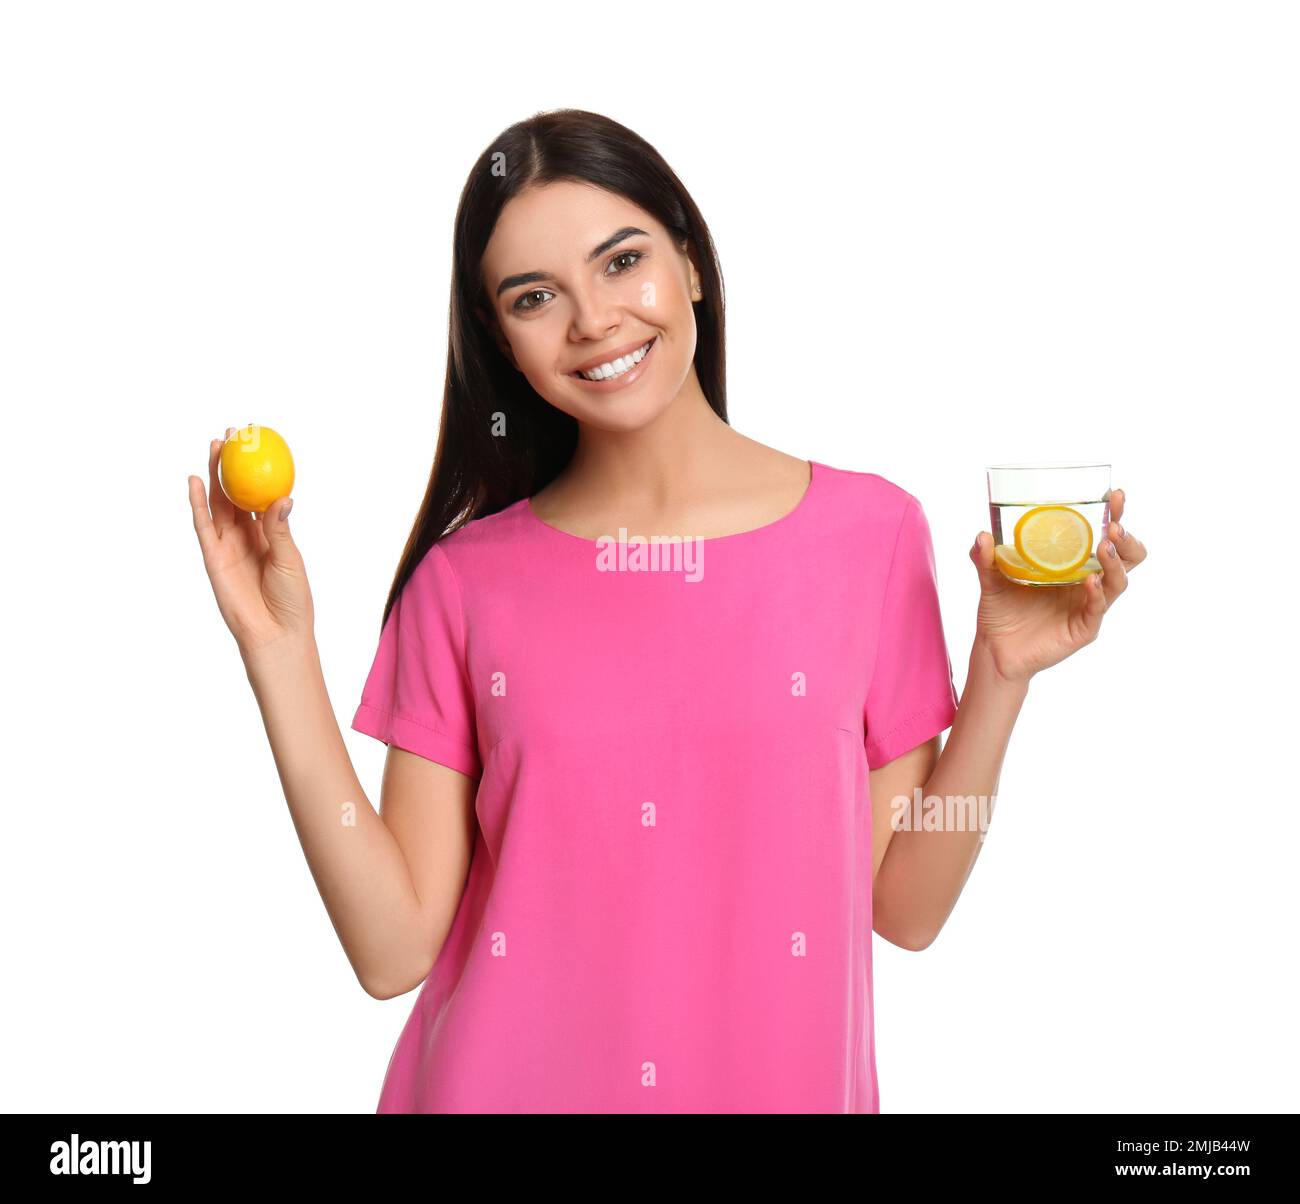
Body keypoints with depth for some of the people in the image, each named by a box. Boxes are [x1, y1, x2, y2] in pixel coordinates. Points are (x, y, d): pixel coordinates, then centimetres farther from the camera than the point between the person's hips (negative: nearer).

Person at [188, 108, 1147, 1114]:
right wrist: (281, 649, -14)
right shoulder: (462, 580, -6)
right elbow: (394, 950, -10)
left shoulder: (871, 532, -7)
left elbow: (906, 909, -5)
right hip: (507, 1084, 0)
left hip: (782, 1082, 0)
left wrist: (1001, 673, -15)